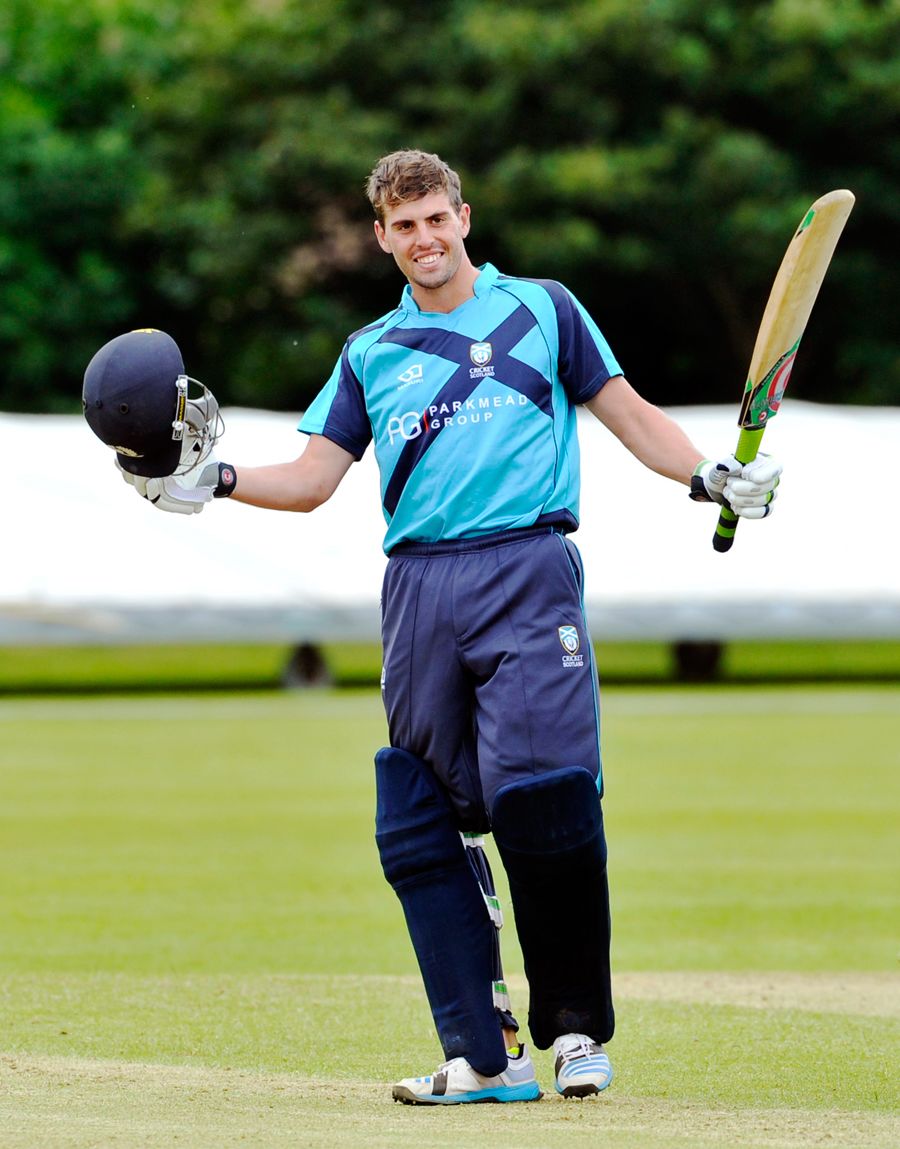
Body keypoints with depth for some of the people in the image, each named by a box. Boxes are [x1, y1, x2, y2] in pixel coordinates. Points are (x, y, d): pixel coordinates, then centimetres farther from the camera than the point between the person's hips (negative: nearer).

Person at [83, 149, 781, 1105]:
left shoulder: (542, 310, 13)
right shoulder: (369, 354, 19)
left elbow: (629, 415, 13)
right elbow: (310, 479, 14)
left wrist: (710, 479, -2)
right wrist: (212, 482, -2)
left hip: (528, 570, -4)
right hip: (419, 588, 4)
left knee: (543, 793, -19)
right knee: (417, 827, -2)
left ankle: (576, 1027, -6)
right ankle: (486, 1056, 2)